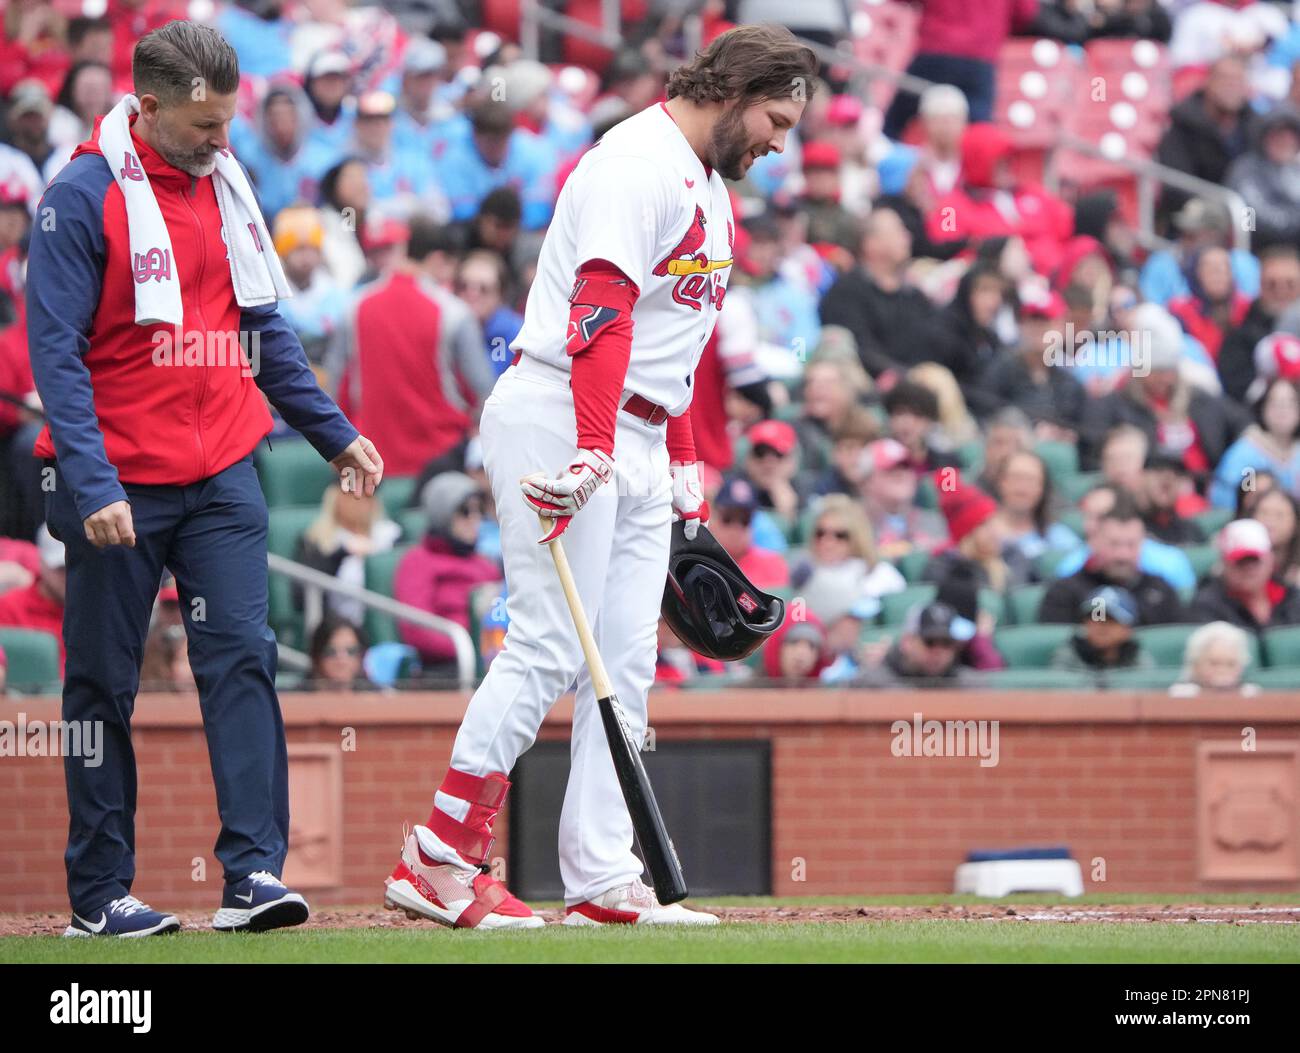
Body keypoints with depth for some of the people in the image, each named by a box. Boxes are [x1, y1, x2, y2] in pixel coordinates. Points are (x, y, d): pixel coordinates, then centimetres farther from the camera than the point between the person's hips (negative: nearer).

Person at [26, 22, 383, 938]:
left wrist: (335, 434, 16)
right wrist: (92, 486, -21)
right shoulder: (82, 198, -11)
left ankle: (253, 872, -9)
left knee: (242, 658, -7)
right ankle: (99, 894, 11)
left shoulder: (226, 185, 8)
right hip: (119, 485, -5)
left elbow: (265, 330, 18)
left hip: (223, 478, 5)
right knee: (103, 687, 4)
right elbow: (56, 352, -14)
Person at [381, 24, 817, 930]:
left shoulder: (711, 188, 20)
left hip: (637, 439, 10)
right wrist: (593, 448, -35)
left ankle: (602, 882, 6)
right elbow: (601, 312, -25)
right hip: (558, 413, -10)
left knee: (626, 662, 5)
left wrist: (685, 463, 22)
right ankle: (439, 860, -12)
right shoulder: (637, 165, -13)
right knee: (551, 647, -14)